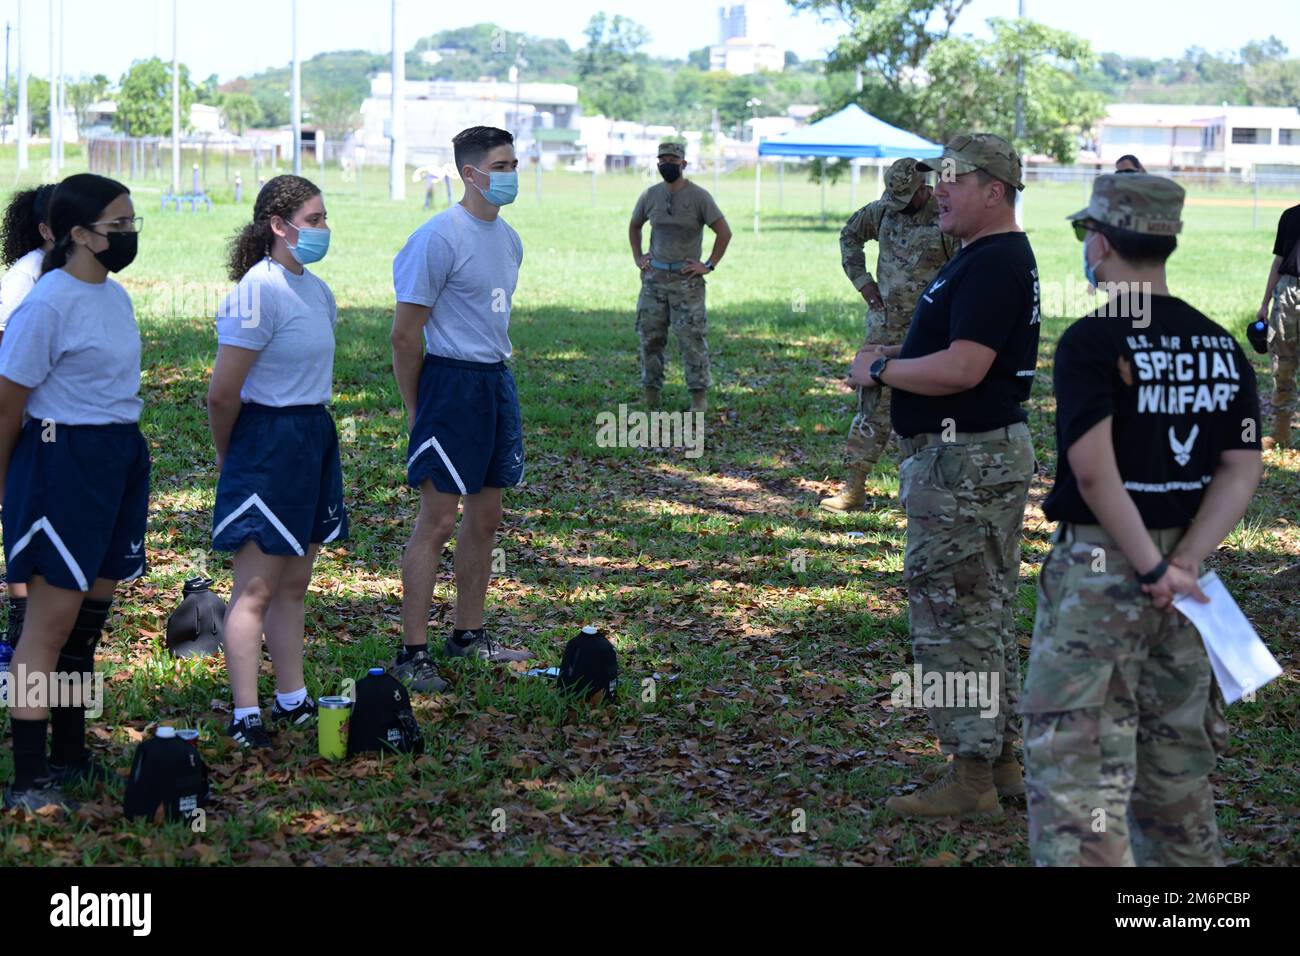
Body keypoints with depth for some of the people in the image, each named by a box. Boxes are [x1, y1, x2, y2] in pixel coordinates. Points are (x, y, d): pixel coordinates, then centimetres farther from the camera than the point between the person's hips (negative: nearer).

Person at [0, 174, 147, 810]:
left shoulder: (115, 296, 10)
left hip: (121, 458, 8)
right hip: (62, 464, -8)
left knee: (90, 613, 13)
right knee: (52, 621, -6)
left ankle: (70, 757, 24)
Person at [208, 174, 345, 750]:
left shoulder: (317, 291, 11)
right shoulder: (259, 291, -17)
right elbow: (222, 395, -17)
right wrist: (231, 460, -3)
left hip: (315, 438, 9)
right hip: (268, 443, -9)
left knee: (293, 584, 14)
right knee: (257, 588, -6)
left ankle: (293, 703, 22)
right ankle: (245, 717, -3)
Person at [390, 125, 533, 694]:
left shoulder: (508, 239, 12)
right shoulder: (440, 238, -14)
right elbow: (405, 335, -14)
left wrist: (499, 376, 16)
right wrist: (416, 412, -10)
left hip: (497, 380, 8)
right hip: (451, 383, -8)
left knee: (486, 516, 14)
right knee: (437, 520, -7)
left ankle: (468, 635, 26)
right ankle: (412, 652, -3)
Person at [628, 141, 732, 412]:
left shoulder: (699, 197, -5)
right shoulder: (650, 196, 8)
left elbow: (724, 232, -5)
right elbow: (634, 226, 25)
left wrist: (709, 265, -8)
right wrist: (637, 257, 14)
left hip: (686, 278, -4)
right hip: (654, 277, 4)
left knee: (692, 338, -5)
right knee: (649, 336, 6)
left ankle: (699, 395, -1)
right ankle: (652, 393, 14)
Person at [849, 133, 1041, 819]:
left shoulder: (993, 264, -19)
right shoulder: (990, 258, 16)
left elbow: (962, 369, -27)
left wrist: (880, 370, -14)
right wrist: (898, 360, 10)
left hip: (967, 460, -11)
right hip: (987, 452, 11)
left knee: (953, 614, -6)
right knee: (986, 614, 16)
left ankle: (970, 777, -2)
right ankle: (1001, 761, 24)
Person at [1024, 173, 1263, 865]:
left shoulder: (1092, 341, -12)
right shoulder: (1223, 349, 7)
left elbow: (1093, 467, -22)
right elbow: (1242, 471, -1)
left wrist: (1153, 568, -18)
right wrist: (1183, 565, -8)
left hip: (1098, 569, -7)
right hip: (1181, 557, 7)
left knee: (1075, 766, -6)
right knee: (1177, 762, 18)